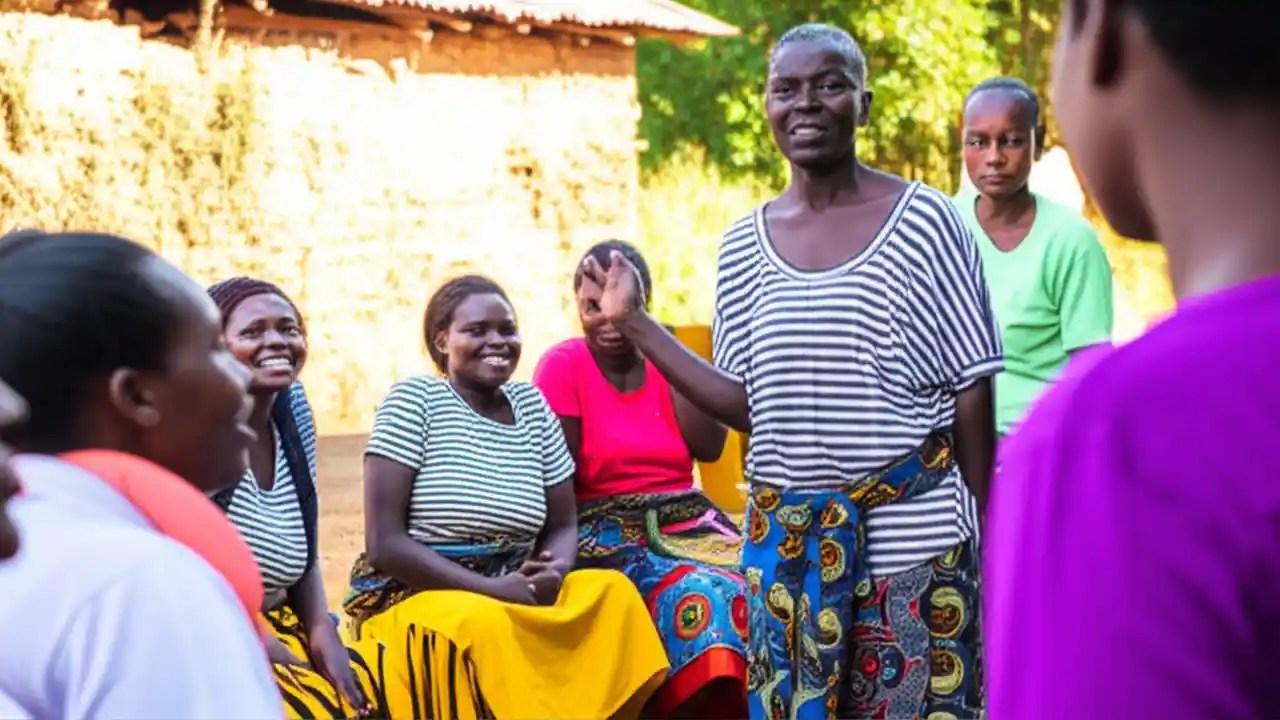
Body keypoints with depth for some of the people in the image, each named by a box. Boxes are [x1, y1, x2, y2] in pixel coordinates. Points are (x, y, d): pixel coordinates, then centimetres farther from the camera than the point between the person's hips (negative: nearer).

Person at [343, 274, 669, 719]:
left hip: (517, 594, 5)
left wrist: (553, 575, -14)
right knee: (483, 624, -36)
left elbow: (563, 527, 11)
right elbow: (384, 543, -12)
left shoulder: (532, 405, 9)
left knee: (615, 595, -19)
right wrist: (493, 589, -20)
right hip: (412, 597, -5)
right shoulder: (413, 400, -5)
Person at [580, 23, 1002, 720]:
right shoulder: (744, 245, 6)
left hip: (909, 530, -4)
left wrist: (979, 528, 1)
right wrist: (633, 322, 3)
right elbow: (744, 406, 7)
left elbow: (972, 393, -2)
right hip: (783, 539, 4)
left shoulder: (922, 219, -5)